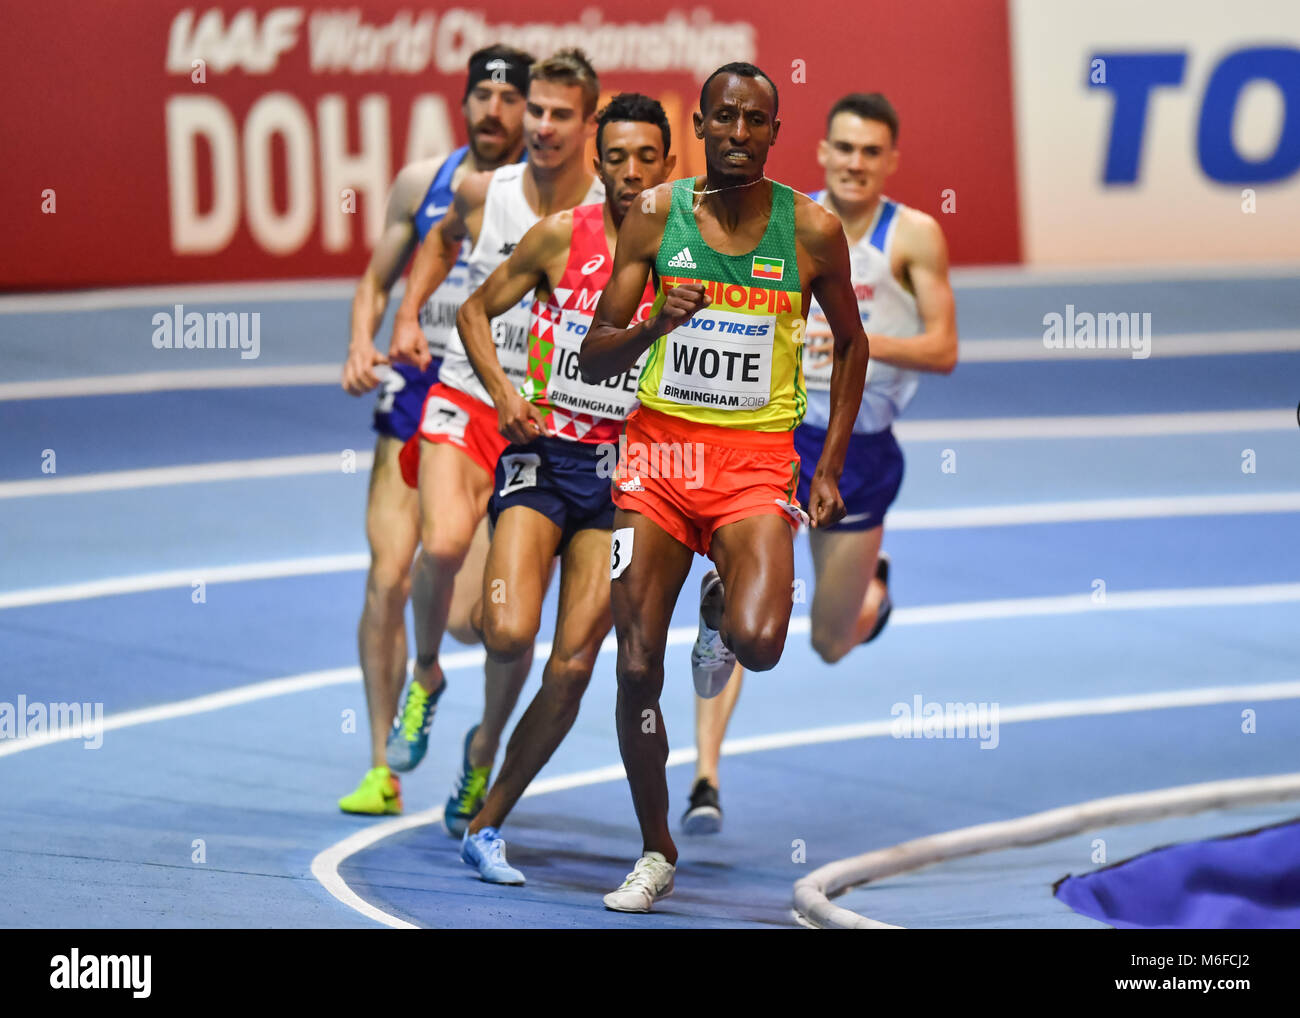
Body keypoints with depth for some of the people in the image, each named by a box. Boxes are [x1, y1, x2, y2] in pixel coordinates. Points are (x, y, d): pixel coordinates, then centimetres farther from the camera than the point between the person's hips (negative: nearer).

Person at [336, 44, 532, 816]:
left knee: (468, 618, -10)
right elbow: (378, 280, 15)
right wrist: (362, 348, -2)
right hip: (416, 399, 3)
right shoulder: (421, 183, 6)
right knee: (388, 581, -9)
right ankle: (383, 769, 3)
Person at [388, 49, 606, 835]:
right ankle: (426, 670, 5)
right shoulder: (484, 192, -2)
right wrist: (410, 314, 11)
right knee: (444, 545, -26)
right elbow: (443, 241, 22)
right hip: (466, 396, 1)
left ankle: (485, 749, 27)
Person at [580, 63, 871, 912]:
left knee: (759, 643, -25)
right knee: (638, 668, -2)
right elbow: (594, 359, 1)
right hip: (662, 445, 1)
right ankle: (657, 852, 16)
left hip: (758, 458, -1)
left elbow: (851, 340, 14)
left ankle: (723, 610, 14)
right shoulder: (656, 214, 0)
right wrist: (656, 324, -20)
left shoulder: (812, 229, -2)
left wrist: (832, 466, 8)